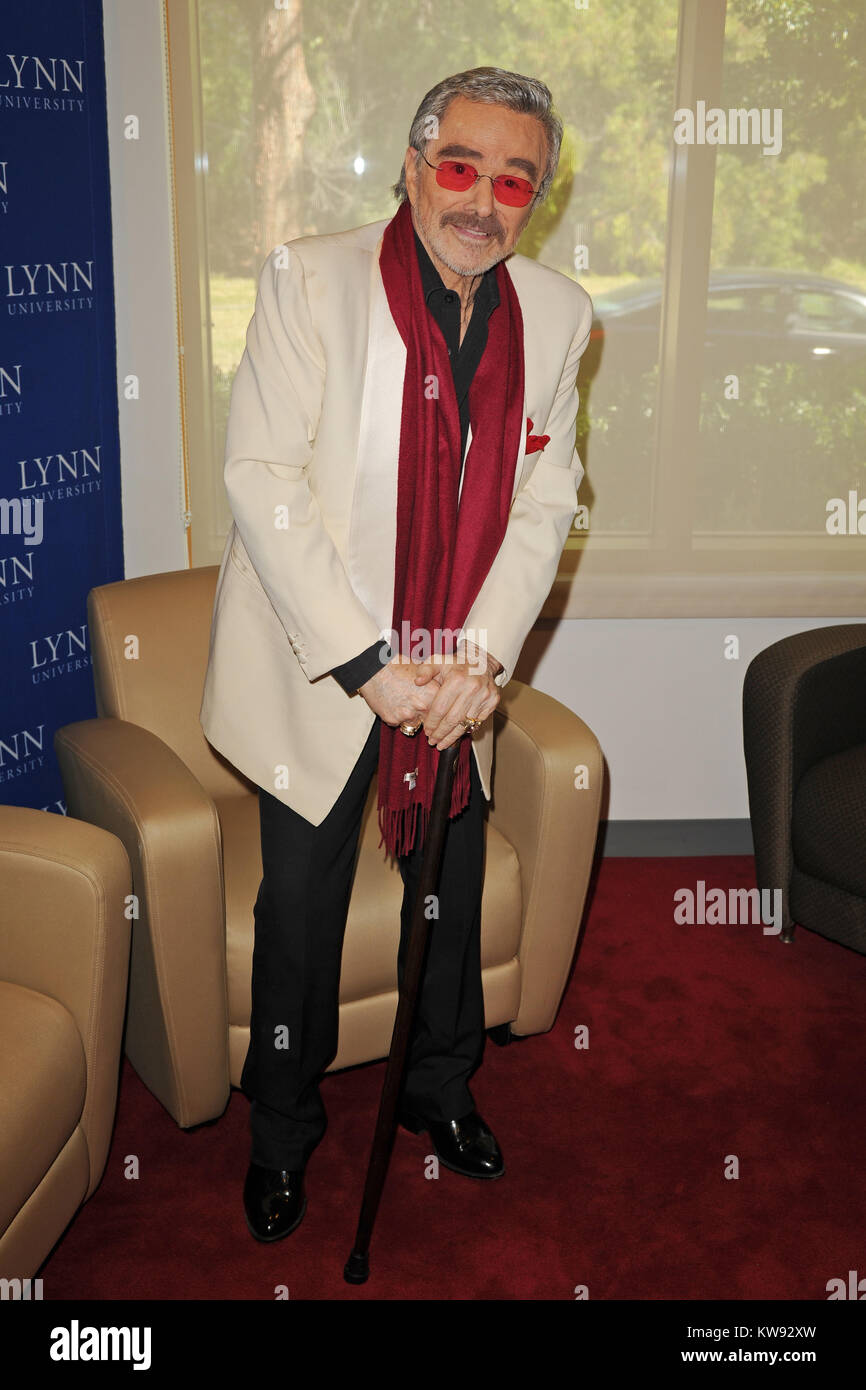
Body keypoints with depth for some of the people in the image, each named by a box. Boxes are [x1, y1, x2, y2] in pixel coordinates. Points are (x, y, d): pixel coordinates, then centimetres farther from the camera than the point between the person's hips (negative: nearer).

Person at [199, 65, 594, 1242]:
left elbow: (544, 499, 0)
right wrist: (367, 662, -21)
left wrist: (483, 655, -13)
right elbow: (262, 479, -18)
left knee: (453, 894, 17)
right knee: (300, 904, 8)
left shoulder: (557, 313, -1)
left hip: (460, 673, 4)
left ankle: (441, 1089, 43)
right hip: (319, 665, -3)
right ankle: (284, 1126, 33)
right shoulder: (310, 278, -13)